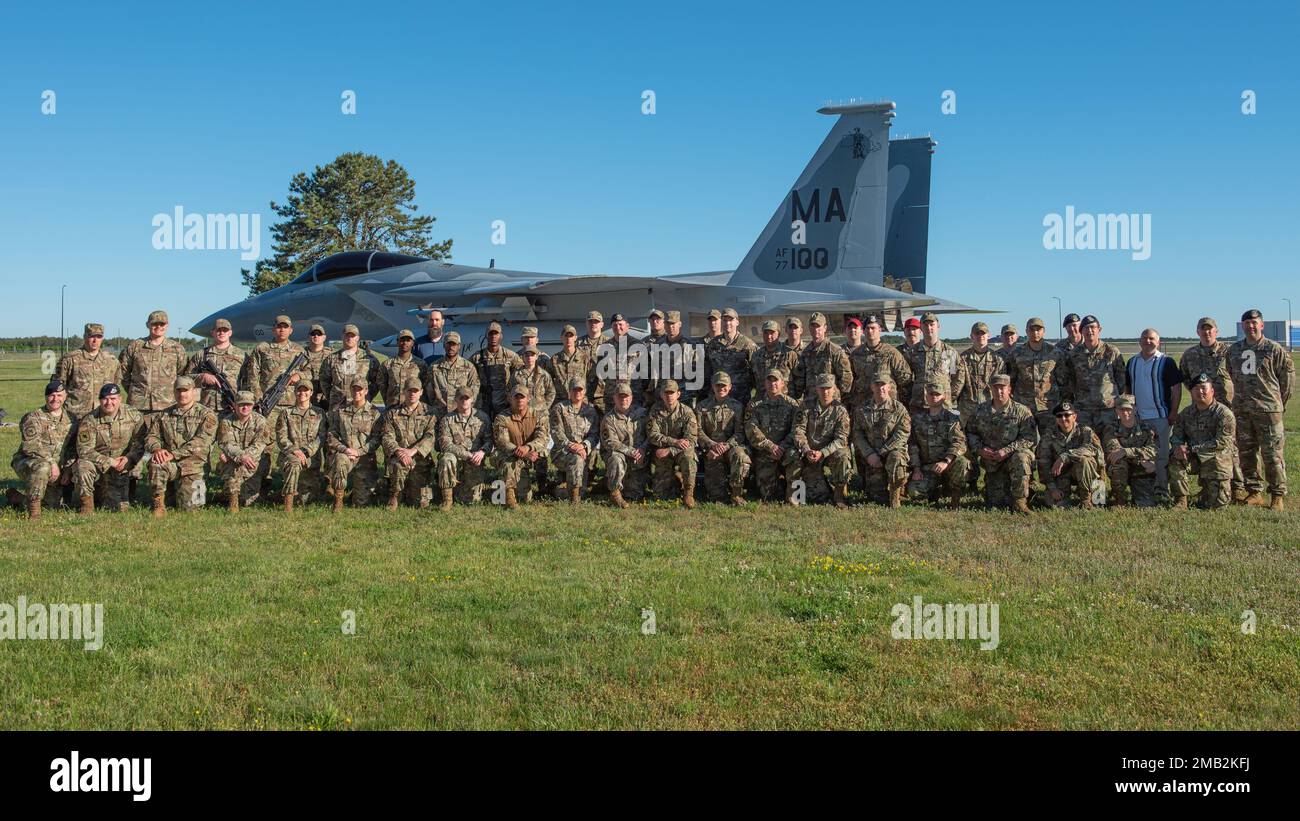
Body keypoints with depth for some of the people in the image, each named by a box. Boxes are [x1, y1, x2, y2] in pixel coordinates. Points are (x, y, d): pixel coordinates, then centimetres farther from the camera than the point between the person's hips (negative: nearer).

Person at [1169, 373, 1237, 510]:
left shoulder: (1224, 414, -11)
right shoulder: (1187, 413, 5)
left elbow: (1222, 442, -19)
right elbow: (1176, 435, 6)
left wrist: (1193, 448, -22)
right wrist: (1178, 446, -20)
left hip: (1217, 461, -3)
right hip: (1194, 458, 3)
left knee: (1217, 504, -6)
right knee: (1175, 459, -30)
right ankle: (1180, 501, -18)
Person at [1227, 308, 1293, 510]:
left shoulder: (1274, 349, -3)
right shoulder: (1233, 350, 10)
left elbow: (1288, 375, 3)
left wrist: (1281, 401, 7)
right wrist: (1236, 399, 14)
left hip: (1268, 410, -4)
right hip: (1241, 410, 5)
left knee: (1273, 455, -3)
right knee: (1246, 453, 8)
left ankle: (1277, 495, 4)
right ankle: (1254, 492, 17)